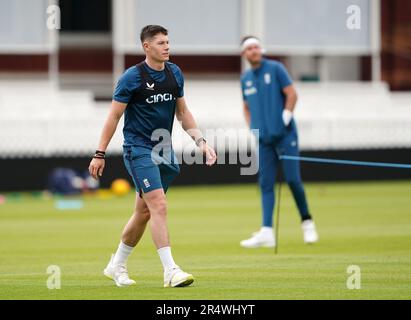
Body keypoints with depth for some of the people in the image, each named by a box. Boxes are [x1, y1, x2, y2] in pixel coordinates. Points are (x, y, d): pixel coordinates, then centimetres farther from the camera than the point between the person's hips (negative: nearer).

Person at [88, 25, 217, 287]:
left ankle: (117, 265, 28)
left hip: (164, 151, 7)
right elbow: (114, 116, -6)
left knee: (144, 212, 12)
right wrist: (100, 154, -6)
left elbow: (182, 112, 17)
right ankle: (171, 271, -21)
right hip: (138, 150, -7)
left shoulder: (175, 73, 8)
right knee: (159, 206, -18)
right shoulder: (132, 77, -10)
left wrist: (200, 141, 6)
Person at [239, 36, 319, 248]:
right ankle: (267, 232, -7)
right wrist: (251, 128, 9)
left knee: (292, 179, -8)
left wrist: (285, 118, -11)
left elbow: (292, 94, -5)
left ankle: (307, 222, 10)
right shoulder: (245, 79, 13)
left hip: (284, 134, -4)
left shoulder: (275, 69, -1)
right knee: (266, 183, -2)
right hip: (262, 137, 4)